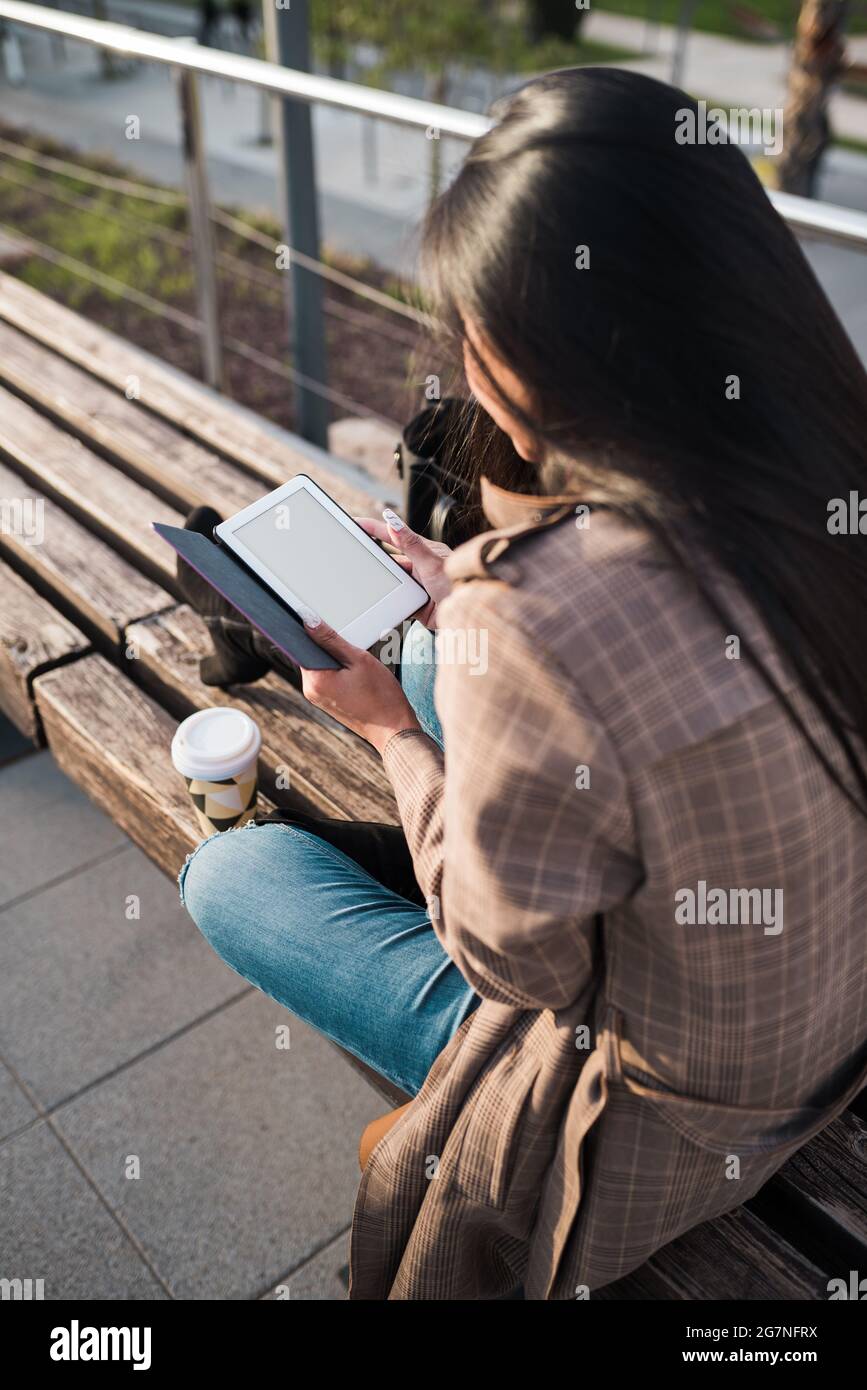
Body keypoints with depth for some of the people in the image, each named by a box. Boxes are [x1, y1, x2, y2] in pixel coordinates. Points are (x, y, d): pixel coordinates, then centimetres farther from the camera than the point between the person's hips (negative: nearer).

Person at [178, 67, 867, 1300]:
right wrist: (463, 602, 4)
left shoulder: (535, 627, -40)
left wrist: (391, 731, -9)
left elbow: (517, 963, -21)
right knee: (436, 674, 15)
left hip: (670, 1127, -6)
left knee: (227, 873, 8)